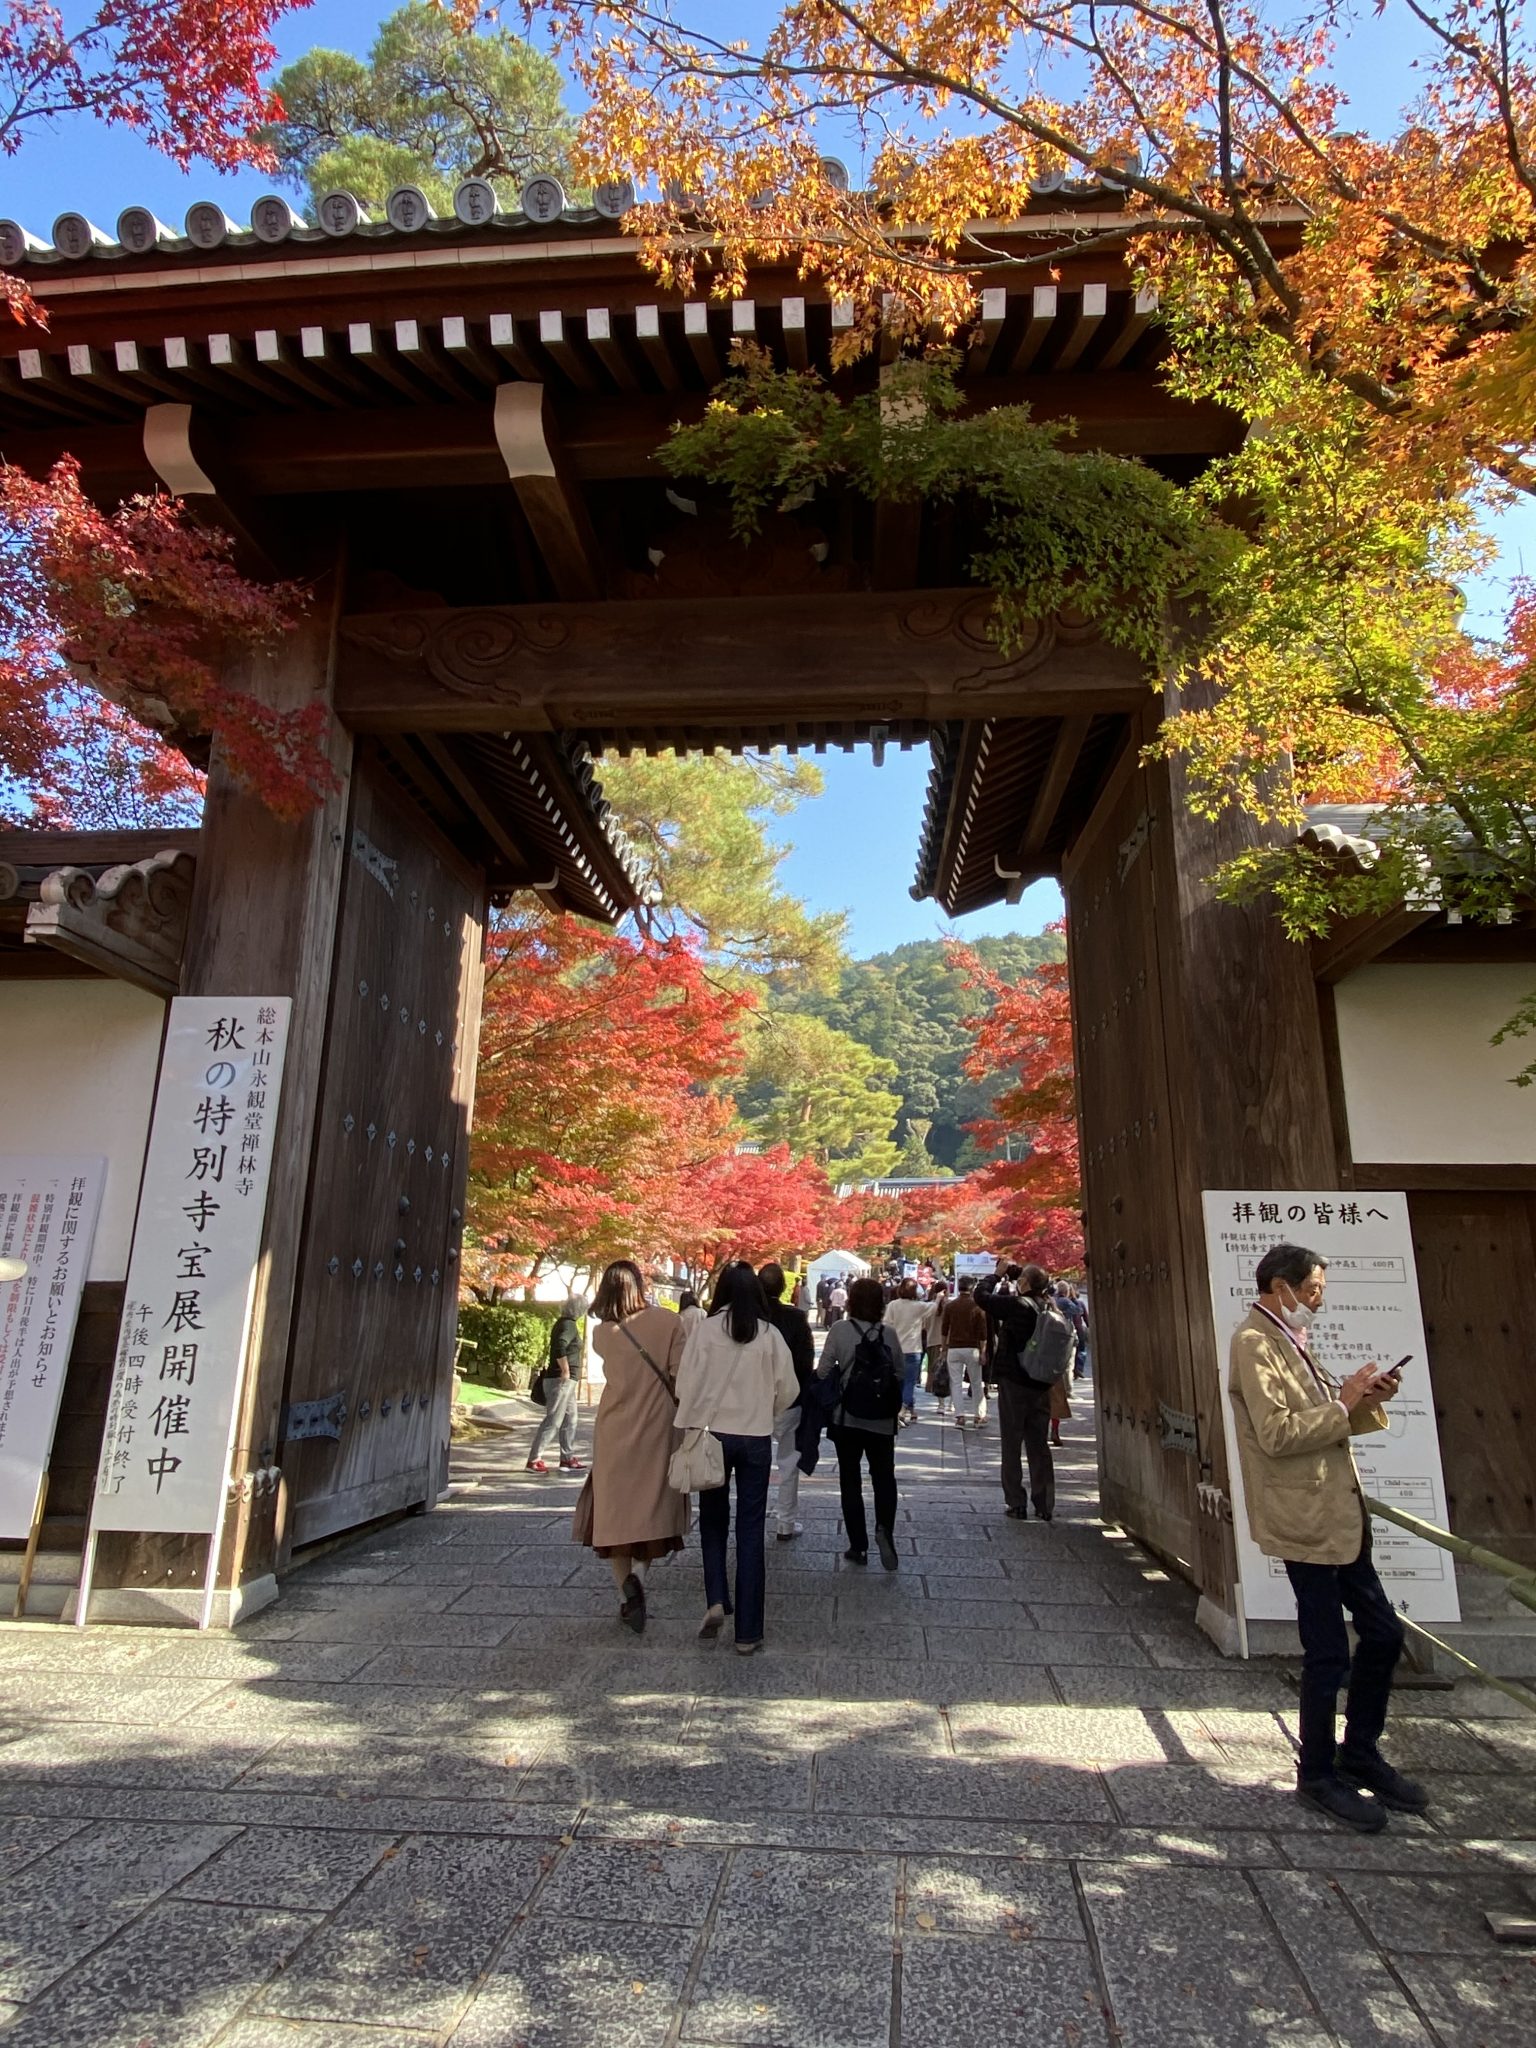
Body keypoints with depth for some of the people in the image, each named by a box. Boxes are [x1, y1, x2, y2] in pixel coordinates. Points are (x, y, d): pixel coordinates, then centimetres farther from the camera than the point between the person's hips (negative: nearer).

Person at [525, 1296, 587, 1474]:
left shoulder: (561, 1323, 15)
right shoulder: (569, 1325, -14)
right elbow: (560, 1347, -30)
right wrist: (566, 1371, -22)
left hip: (566, 1381, 10)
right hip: (562, 1380, -10)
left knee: (569, 1420, 13)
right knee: (553, 1420, -7)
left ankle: (567, 1458, 18)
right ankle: (533, 1460, -5)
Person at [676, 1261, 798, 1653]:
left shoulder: (705, 1330, -8)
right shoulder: (769, 1334, -5)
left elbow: (687, 1385, -7)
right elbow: (788, 1391, 0)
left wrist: (689, 1429, 5)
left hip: (713, 1434, 0)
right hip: (756, 1439, 1)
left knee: (713, 1520, 20)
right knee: (750, 1529, 8)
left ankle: (716, 1601, 4)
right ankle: (748, 1632, 12)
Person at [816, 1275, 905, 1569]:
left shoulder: (840, 1330, -10)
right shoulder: (888, 1333, -4)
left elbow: (823, 1371, -9)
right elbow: (901, 1373, 3)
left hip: (846, 1416, -1)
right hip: (882, 1419, 1)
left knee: (850, 1479, 11)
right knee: (884, 1476, 14)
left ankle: (858, 1546, 13)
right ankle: (884, 1528, -9)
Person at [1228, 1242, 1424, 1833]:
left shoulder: (1289, 1340, 16)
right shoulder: (1255, 1342, -16)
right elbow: (1278, 1434, -22)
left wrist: (1366, 1399, 3)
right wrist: (1344, 1401, -16)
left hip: (1338, 1515, 9)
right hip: (1304, 1517, -9)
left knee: (1382, 1632, 16)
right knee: (1329, 1652, 1)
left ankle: (1360, 1755, 32)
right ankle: (1318, 1776, 20)